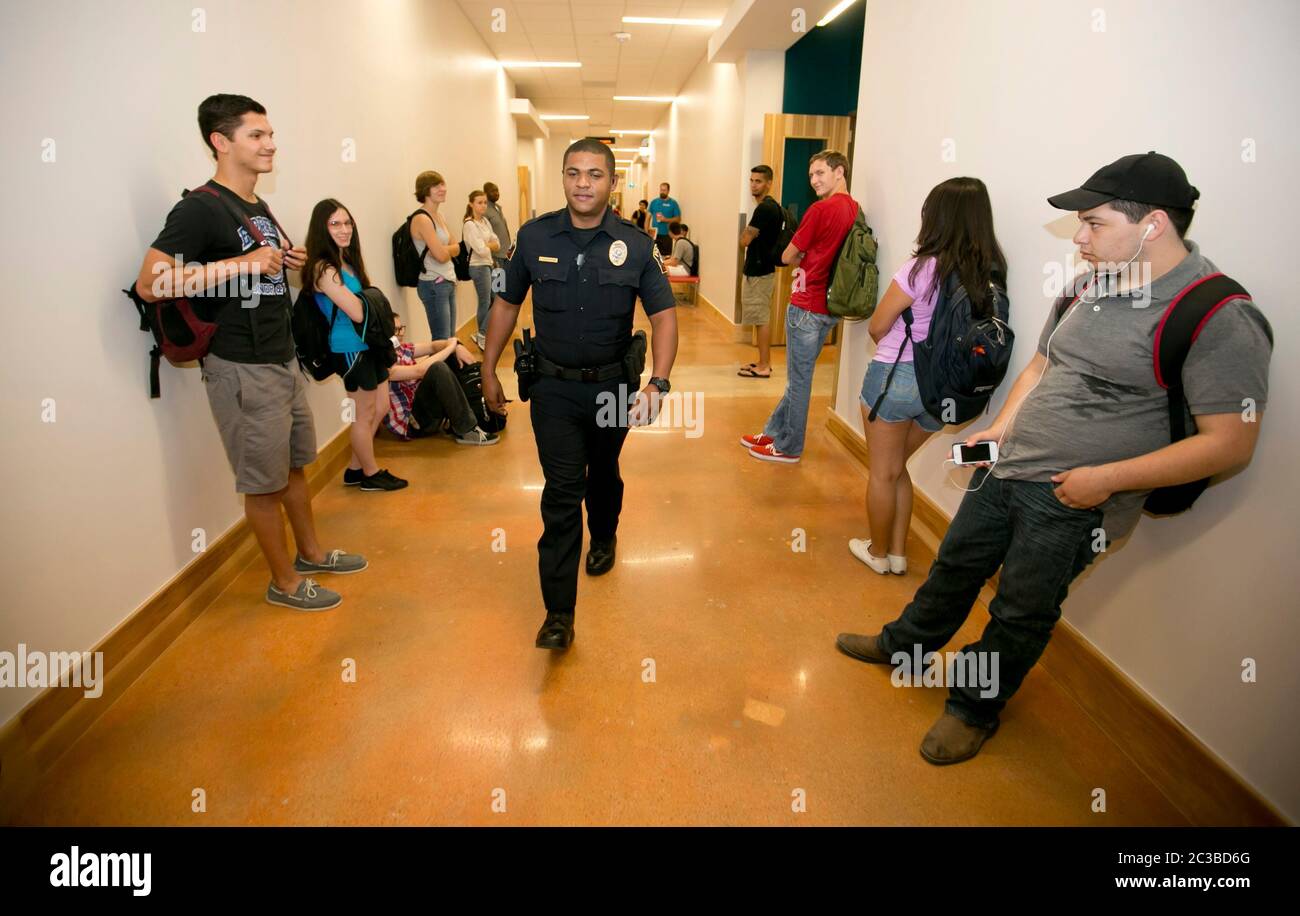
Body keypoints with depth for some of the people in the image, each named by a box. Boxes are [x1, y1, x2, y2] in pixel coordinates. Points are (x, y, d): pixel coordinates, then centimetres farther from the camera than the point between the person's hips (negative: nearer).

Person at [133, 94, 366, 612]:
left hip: (282, 361, 9)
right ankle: (285, 582, 18)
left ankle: (311, 553, 37)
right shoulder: (200, 209, -14)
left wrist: (287, 263, 5)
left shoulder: (258, 208, 14)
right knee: (264, 483, 3)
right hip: (243, 370, -9)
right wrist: (242, 263, -23)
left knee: (295, 465, 20)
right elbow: (150, 284, -23)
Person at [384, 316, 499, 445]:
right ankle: (466, 431, -26)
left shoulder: (401, 349, 6)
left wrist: (457, 346, -12)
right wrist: (450, 347, -19)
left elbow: (432, 346, 10)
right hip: (409, 424, -10)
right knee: (438, 369, -30)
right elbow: (419, 371, -30)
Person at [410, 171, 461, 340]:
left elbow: (456, 249, 9)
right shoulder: (422, 219, -15)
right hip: (434, 285, -9)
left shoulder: (438, 216, 12)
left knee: (450, 338, 12)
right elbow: (441, 255, -21)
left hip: (448, 281, 9)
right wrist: (448, 249, -1)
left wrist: (444, 249, -10)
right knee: (442, 341, -4)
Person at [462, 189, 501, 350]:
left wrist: (487, 245, -13)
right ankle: (482, 338, 13)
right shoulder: (469, 225, -16)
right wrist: (491, 246, -2)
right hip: (478, 267, -8)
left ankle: (480, 334, 27)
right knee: (485, 302, 0)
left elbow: (497, 244, 5)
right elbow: (482, 250, -21)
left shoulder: (485, 221, 8)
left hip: (487, 265, 8)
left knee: (490, 300, 14)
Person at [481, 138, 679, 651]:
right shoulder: (534, 237, -4)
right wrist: (489, 370, 7)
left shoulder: (635, 245, -6)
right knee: (561, 493, -6)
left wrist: (657, 383, -22)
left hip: (612, 385, 1)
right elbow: (507, 303, 6)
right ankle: (558, 613, -2)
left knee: (603, 474, 22)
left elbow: (663, 314, -9)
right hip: (553, 386, -1)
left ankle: (604, 538, 53)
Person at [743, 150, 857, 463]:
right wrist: (813, 263, 4)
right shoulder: (856, 210, 7)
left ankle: (788, 447, 15)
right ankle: (774, 433, 29)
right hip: (830, 306, 8)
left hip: (807, 306, -8)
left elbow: (788, 257, -8)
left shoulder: (821, 210, -17)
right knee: (799, 376, 16)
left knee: (799, 378, 3)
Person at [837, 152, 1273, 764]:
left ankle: (974, 709, 32)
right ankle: (905, 645, 44)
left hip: (1073, 502, -6)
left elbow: (1230, 442, -19)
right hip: (1006, 467, 7)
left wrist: (1106, 478, -22)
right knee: (956, 565, 20)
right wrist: (1000, 428, 6)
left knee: (1021, 613, 9)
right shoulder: (1091, 285, 5)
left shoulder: (1219, 318, -17)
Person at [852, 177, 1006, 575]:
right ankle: (897, 553, 31)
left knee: (882, 473, 13)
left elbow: (876, 328, -8)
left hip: (895, 377, -5)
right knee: (898, 468, 23)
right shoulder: (991, 274, -1)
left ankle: (878, 553, 28)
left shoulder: (921, 269, -17)